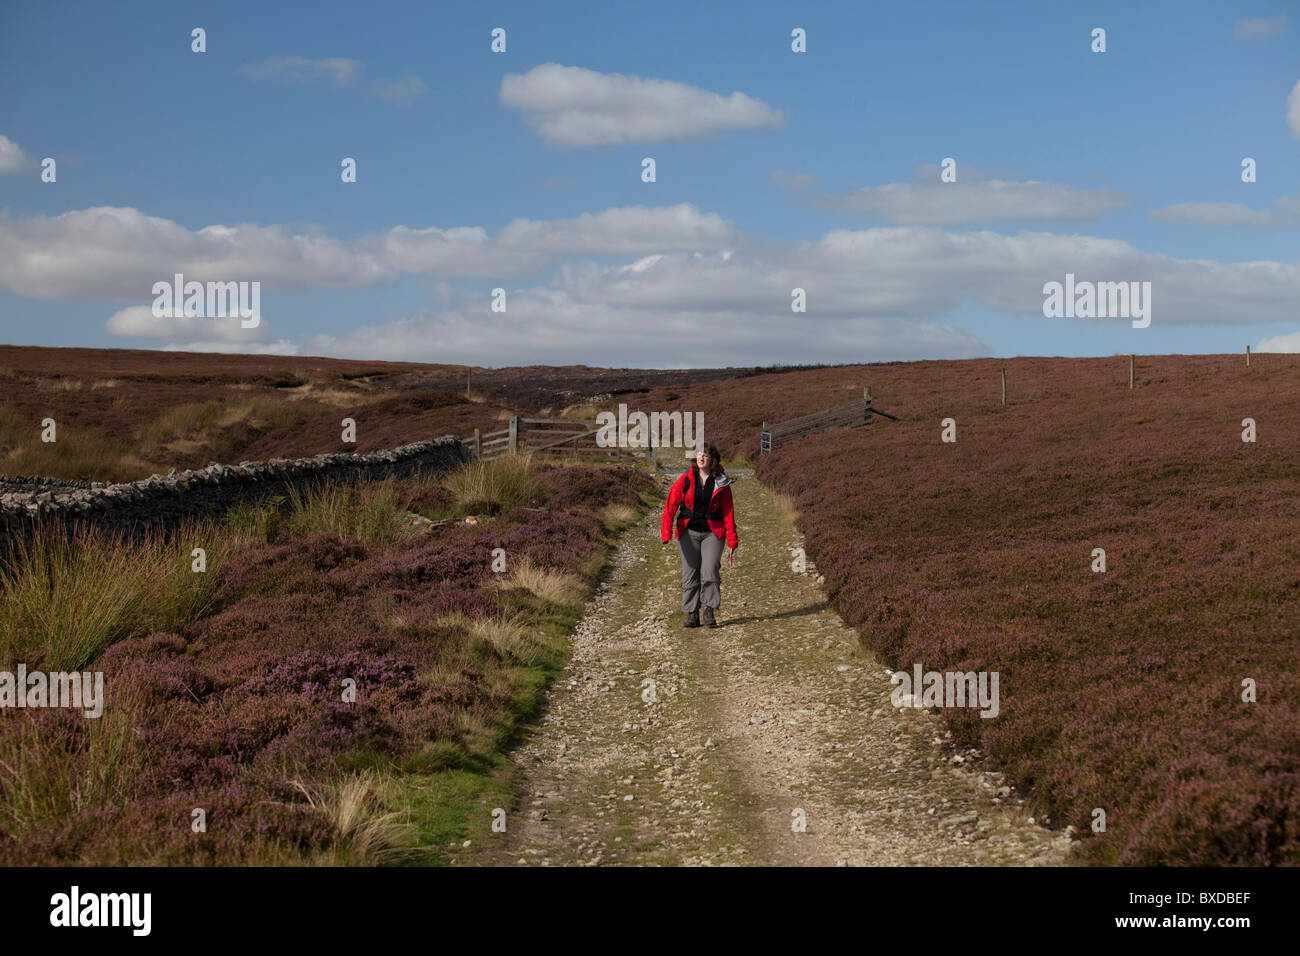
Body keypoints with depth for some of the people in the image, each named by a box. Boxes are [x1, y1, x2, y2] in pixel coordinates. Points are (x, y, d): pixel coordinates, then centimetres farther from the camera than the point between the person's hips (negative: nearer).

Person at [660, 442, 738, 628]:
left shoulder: (721, 483, 2)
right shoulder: (686, 479, 1)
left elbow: (727, 512, 7)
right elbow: (671, 504, -2)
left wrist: (732, 539, 3)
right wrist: (667, 530, -14)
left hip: (712, 532, -1)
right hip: (688, 532, 1)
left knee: (710, 571, -14)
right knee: (690, 574, 0)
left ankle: (709, 612, -7)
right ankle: (692, 614, 7)